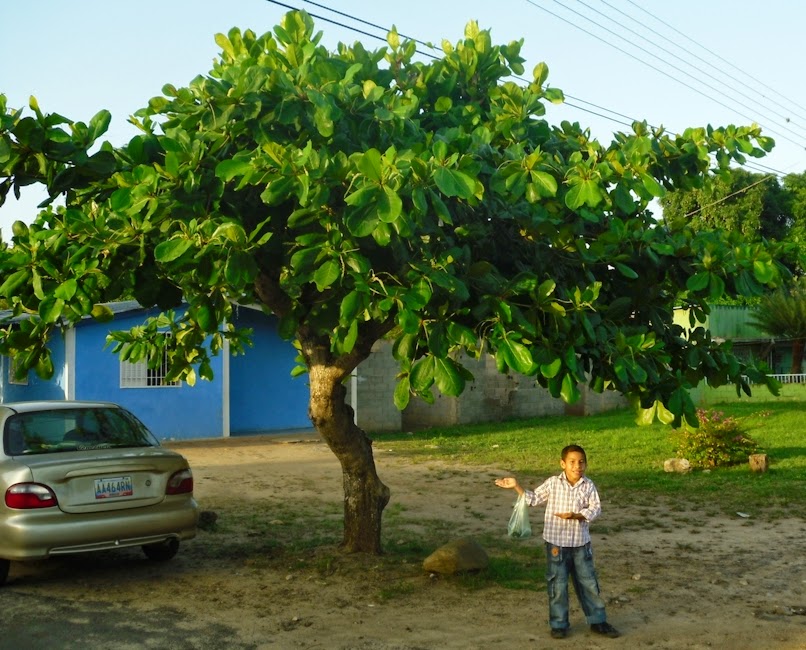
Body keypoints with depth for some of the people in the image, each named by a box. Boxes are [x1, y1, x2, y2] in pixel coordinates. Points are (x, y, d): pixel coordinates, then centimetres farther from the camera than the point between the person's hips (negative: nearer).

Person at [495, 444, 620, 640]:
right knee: (557, 584, 6)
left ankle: (597, 621, 22)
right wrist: (516, 486, -5)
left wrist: (575, 515, -21)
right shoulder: (553, 483, -5)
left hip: (581, 543, 1)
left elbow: (595, 508, -8)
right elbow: (534, 498, 4)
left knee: (588, 582, 10)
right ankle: (558, 624, 18)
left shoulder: (588, 486, -4)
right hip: (556, 542, -1)